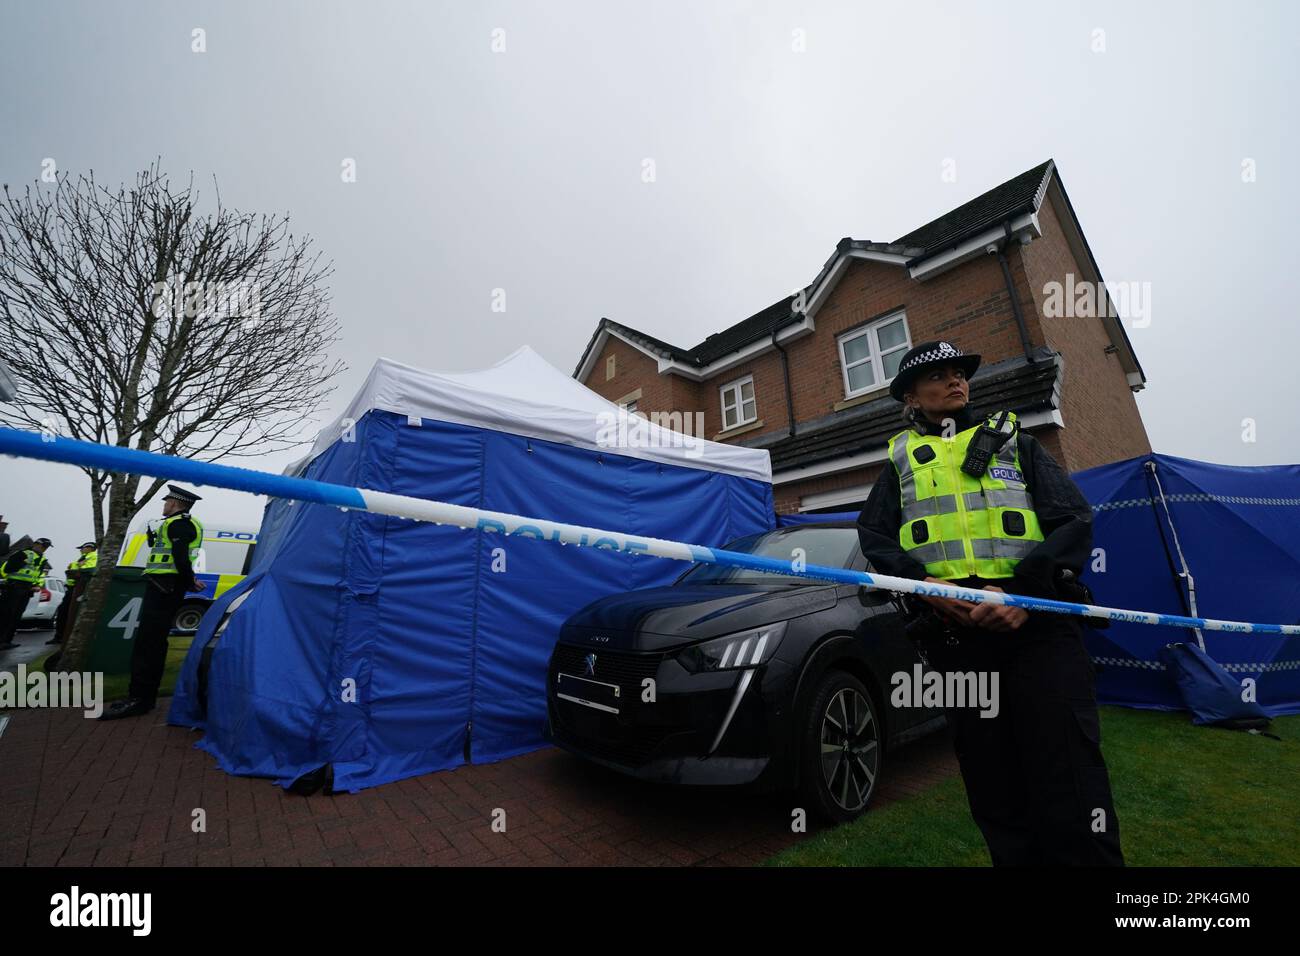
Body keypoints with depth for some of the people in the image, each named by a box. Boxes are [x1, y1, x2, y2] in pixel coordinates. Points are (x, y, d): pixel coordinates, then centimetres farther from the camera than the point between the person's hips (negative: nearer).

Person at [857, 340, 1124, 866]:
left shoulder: (1013, 440, 17)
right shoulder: (901, 459, 18)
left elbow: (1074, 522, 5)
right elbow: (873, 534, 7)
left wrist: (1025, 592, -13)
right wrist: (922, 583, -12)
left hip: (1037, 622, 0)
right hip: (953, 630, 1)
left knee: (1068, 779, -5)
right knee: (992, 785, 8)